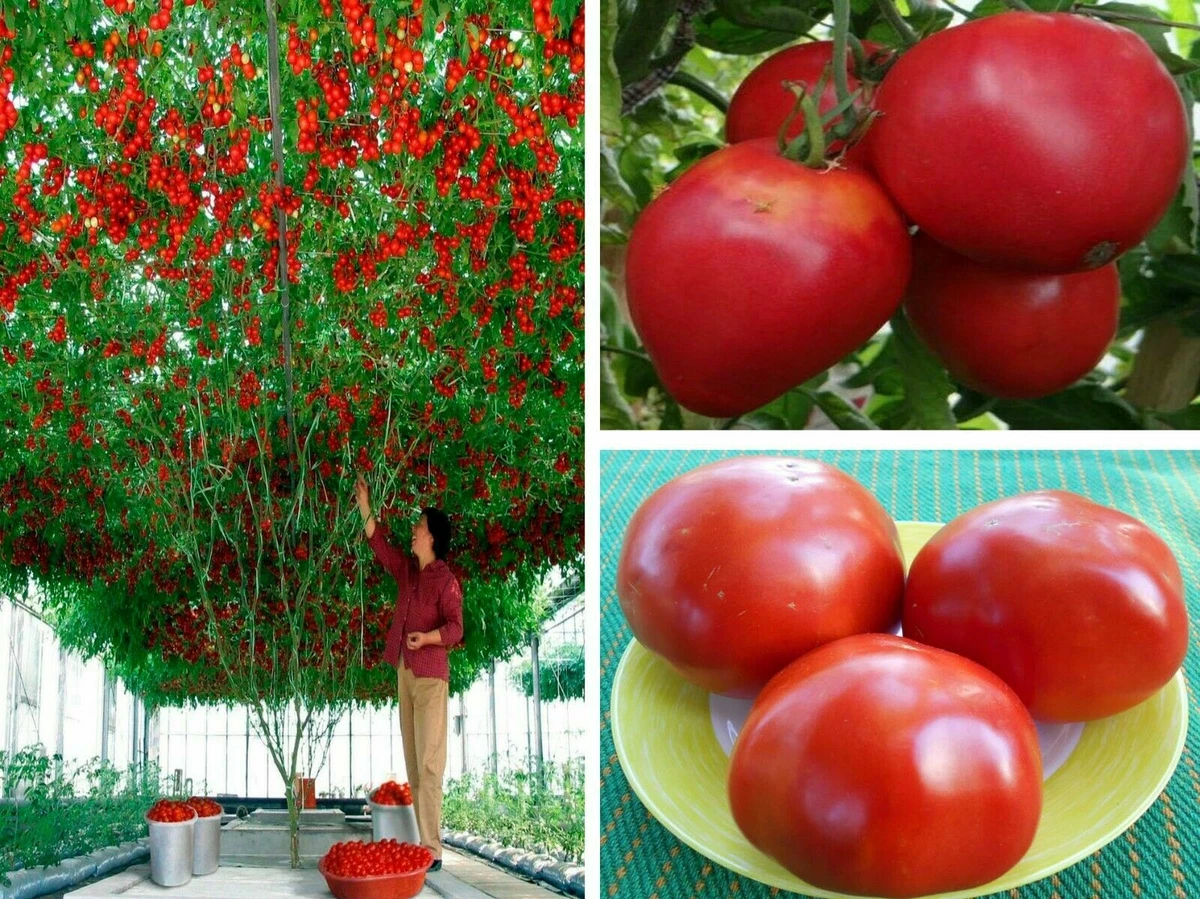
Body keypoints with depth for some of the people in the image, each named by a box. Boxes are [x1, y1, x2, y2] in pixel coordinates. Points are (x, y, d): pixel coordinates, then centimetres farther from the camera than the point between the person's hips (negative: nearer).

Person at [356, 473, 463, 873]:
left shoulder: (445, 580, -10)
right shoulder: (407, 569, 12)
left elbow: (456, 628, -14)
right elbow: (379, 545, 21)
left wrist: (426, 637, -30)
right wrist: (364, 506, 16)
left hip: (431, 676, -8)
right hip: (405, 672, 8)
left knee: (429, 763, -9)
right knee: (412, 762, 8)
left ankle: (431, 850, -7)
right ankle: (422, 842, 13)